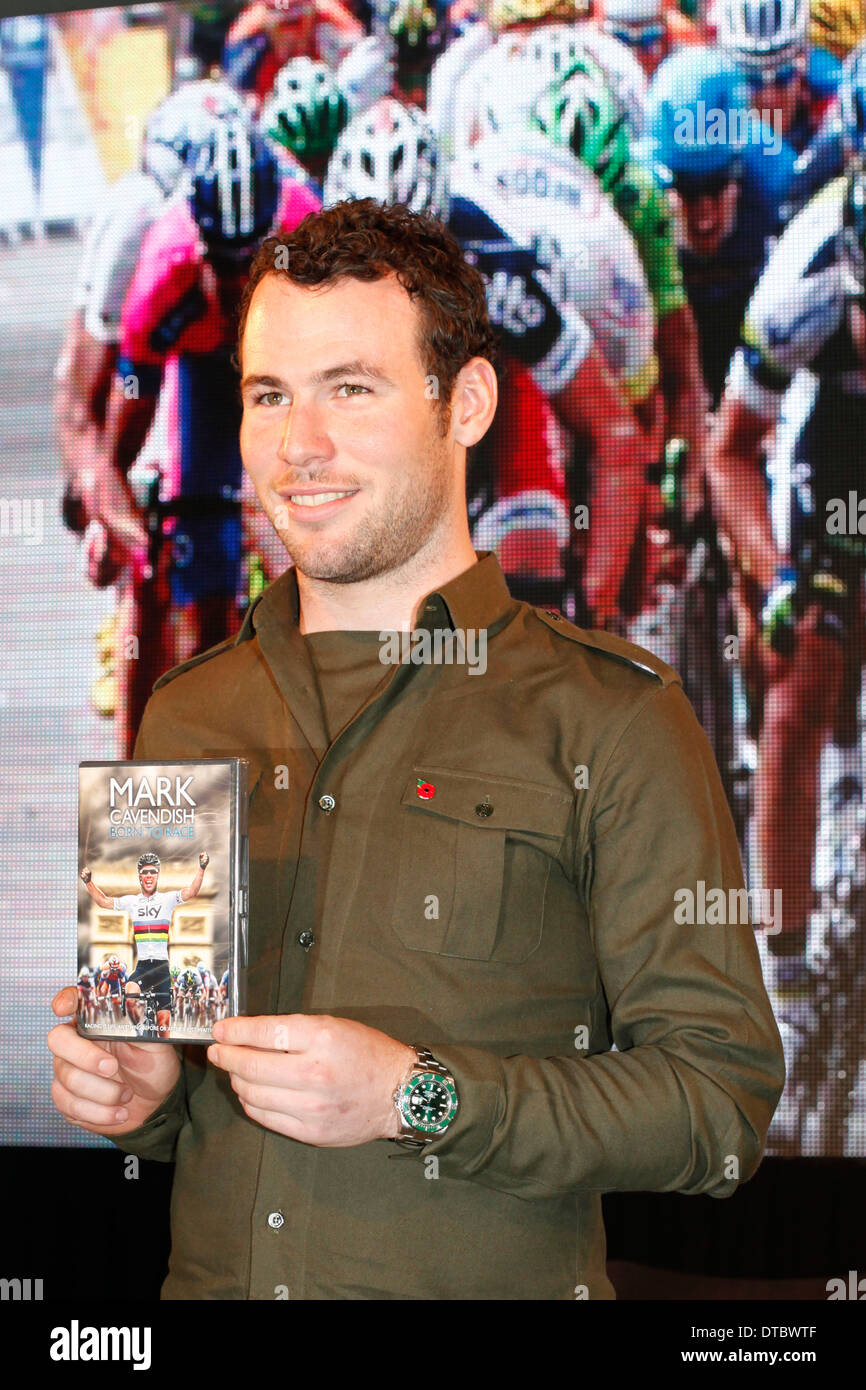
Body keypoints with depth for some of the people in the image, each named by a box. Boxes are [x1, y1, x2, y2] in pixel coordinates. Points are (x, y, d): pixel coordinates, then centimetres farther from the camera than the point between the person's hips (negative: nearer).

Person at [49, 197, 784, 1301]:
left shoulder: (609, 720, -8)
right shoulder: (184, 716, 7)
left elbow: (722, 1100, -12)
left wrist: (421, 1098, -20)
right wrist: (138, 1090, -4)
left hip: (490, 1288, -3)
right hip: (210, 1275, 4)